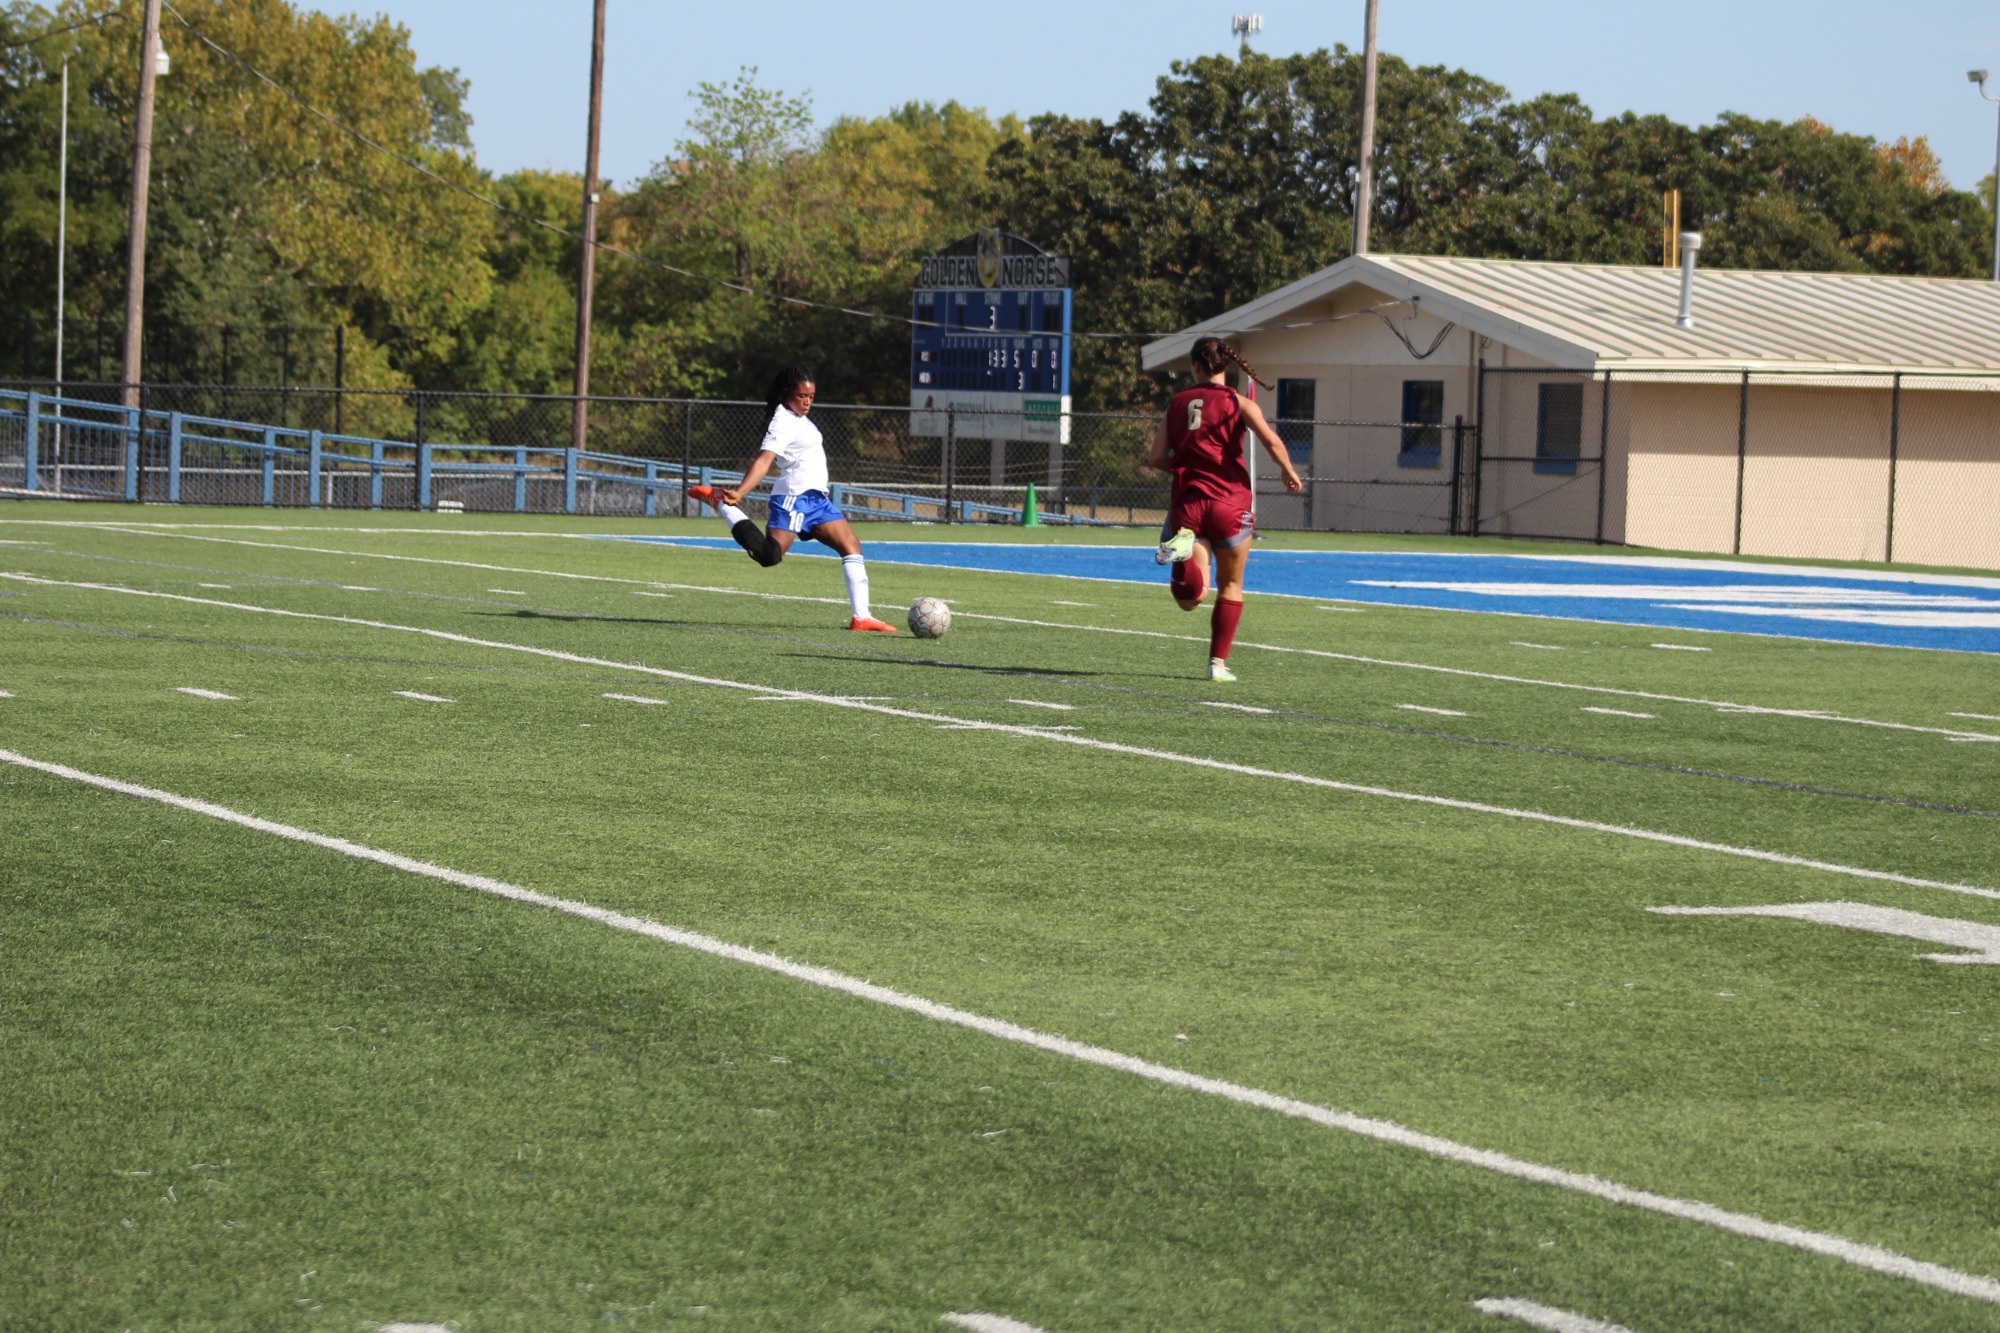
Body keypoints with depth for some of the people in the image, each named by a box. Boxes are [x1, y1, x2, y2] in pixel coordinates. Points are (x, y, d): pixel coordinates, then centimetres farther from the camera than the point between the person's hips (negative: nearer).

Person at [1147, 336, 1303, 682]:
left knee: (1191, 598, -7)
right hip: (1229, 503, -1)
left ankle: (1181, 546, -34)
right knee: (1230, 586, 18)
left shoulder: (1178, 403, 10)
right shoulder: (1238, 403, 1)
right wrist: (1289, 472, 3)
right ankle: (1218, 663, 17)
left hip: (1188, 502, 1)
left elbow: (1157, 459, 6)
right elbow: (1271, 441, -15)